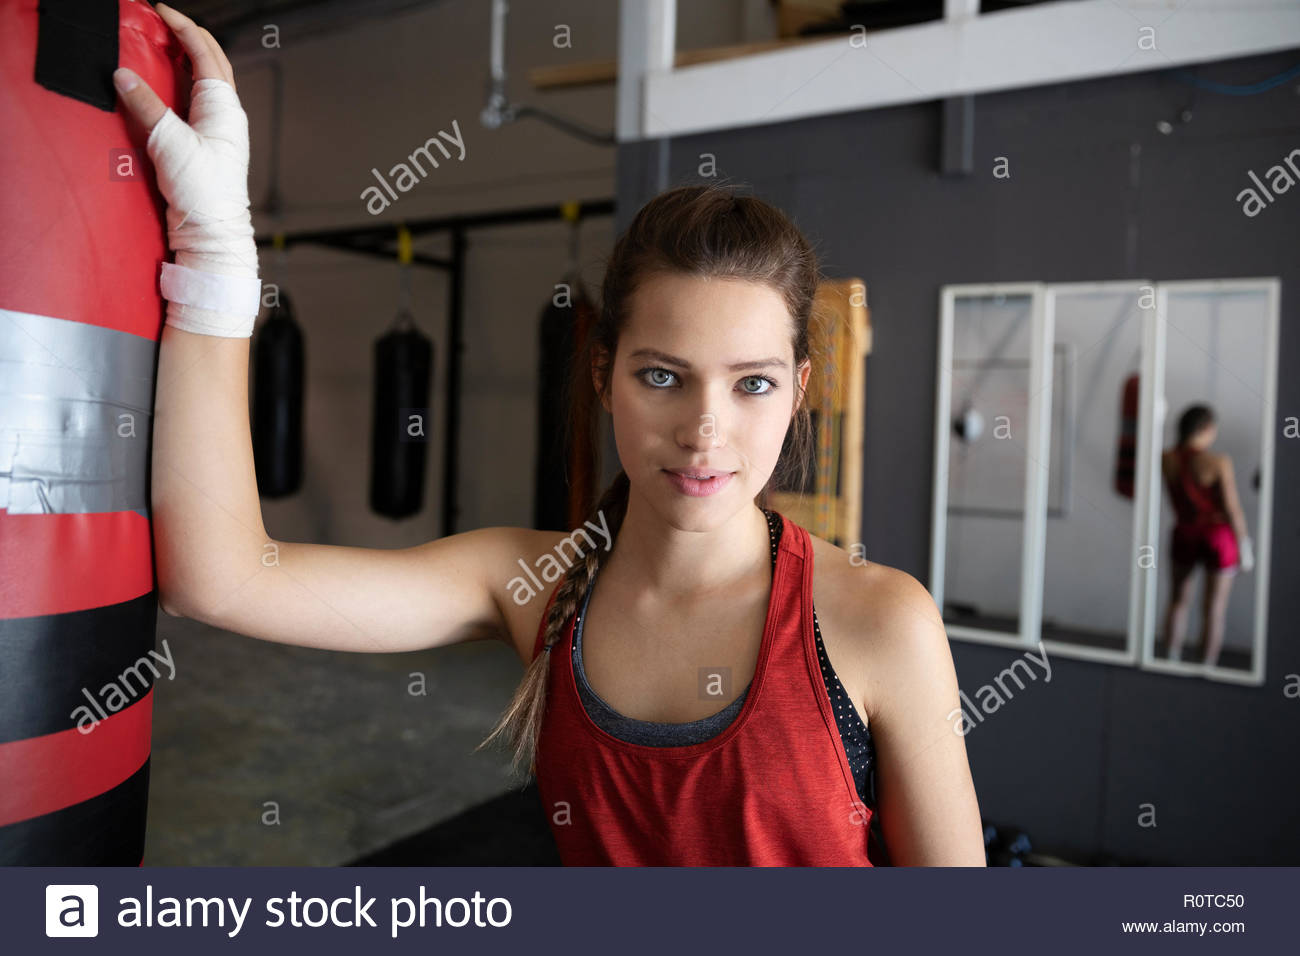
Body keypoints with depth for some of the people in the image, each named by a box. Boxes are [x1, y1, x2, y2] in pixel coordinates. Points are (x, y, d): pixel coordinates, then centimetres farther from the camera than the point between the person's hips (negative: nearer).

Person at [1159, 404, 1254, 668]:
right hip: (1218, 535, -4)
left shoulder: (1167, 459, -6)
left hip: (1183, 534, 4)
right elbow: (1232, 508, -15)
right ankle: (1207, 667, 10)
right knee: (1214, 607, 5)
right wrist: (1244, 543, -6)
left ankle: (1171, 661, 19)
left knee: (1179, 600, 16)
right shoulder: (1218, 463, -19)